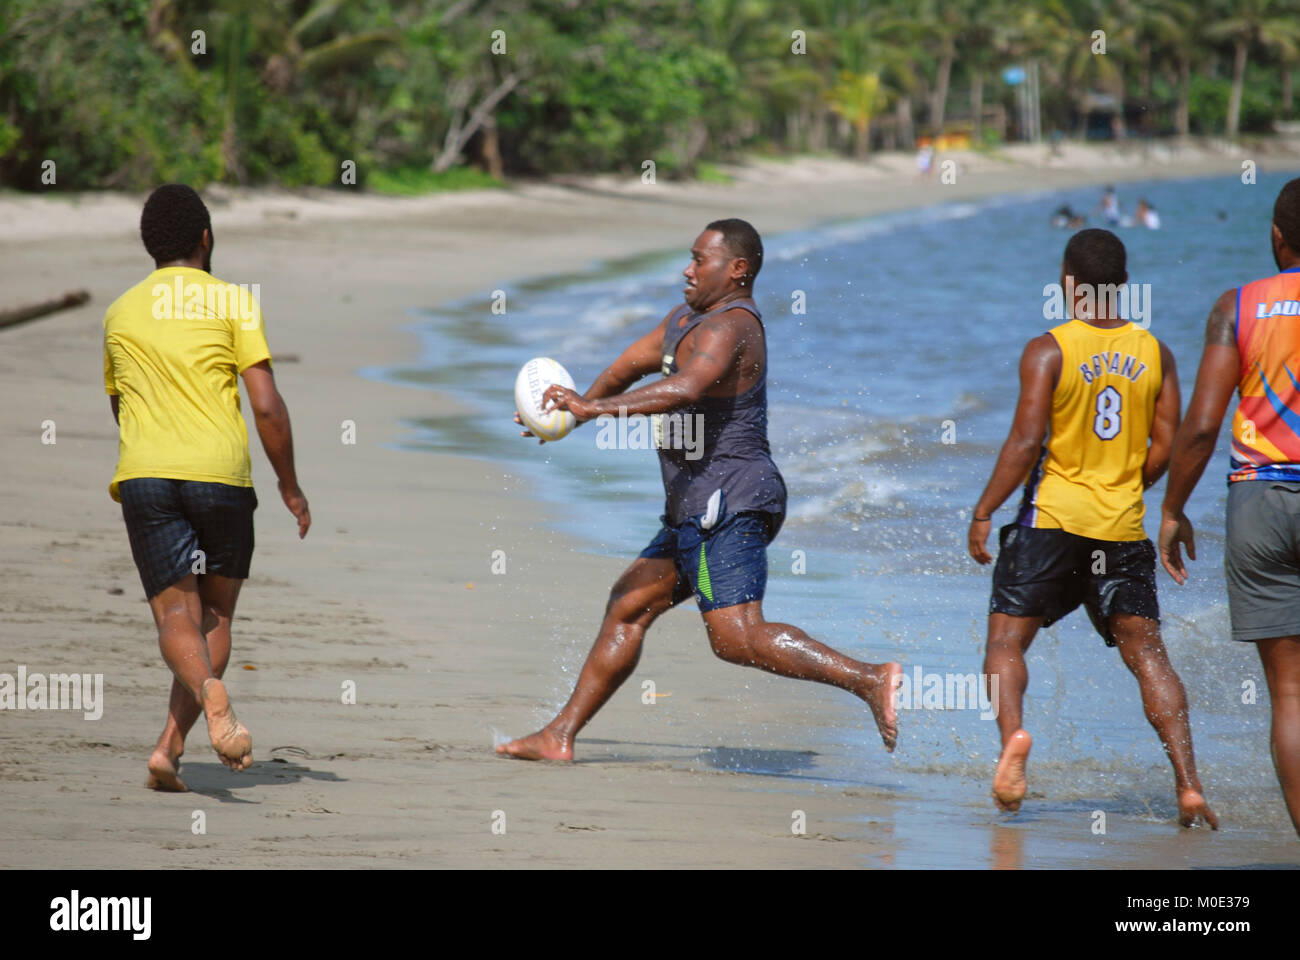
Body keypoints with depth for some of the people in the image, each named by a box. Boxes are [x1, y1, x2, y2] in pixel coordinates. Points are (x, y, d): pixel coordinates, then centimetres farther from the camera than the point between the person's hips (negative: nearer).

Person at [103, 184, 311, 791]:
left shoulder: (120, 313, 16)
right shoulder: (233, 302, 4)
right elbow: (266, 406, -3)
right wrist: (290, 485, 8)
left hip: (143, 472, 2)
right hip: (221, 470, -2)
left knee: (175, 615, -3)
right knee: (216, 614, 11)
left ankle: (209, 693, -36)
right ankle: (170, 745, -1)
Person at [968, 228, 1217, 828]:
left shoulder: (1049, 351, -7)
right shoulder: (1154, 353, 4)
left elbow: (1027, 442, -12)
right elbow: (1163, 449, 5)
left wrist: (983, 513, -4)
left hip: (1053, 519, -3)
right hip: (1124, 530, 3)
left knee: (1006, 641, 4)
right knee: (1146, 653, 8)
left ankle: (1012, 733, -24)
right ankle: (1188, 783, -2)